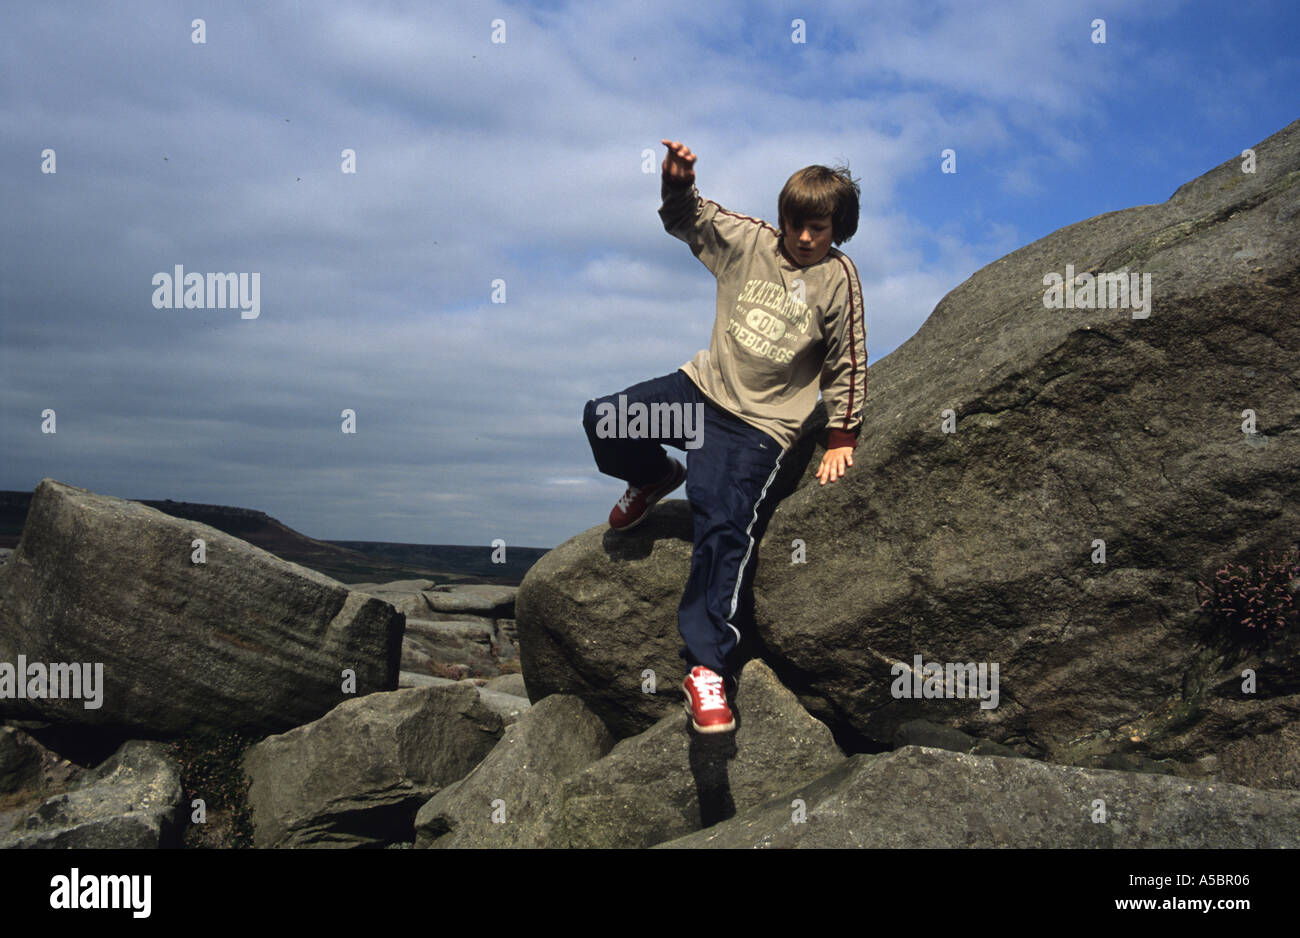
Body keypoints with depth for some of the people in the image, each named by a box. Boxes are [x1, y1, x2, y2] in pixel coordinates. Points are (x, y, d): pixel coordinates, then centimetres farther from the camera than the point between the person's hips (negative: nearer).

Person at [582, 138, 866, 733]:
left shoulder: (838, 280, -2)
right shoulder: (749, 242, 4)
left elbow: (846, 364, 3)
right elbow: (688, 218, 8)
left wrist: (840, 439, 2)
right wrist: (678, 181, -15)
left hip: (761, 423, -4)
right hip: (703, 386, 5)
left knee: (725, 527, -19)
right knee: (603, 419, -11)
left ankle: (708, 666, -17)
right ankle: (657, 478, 23)